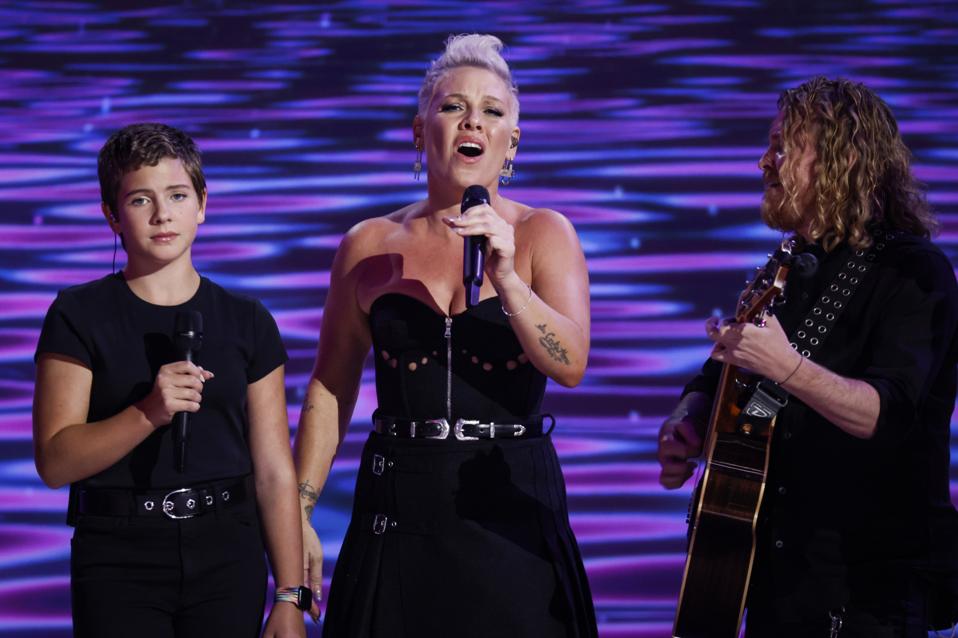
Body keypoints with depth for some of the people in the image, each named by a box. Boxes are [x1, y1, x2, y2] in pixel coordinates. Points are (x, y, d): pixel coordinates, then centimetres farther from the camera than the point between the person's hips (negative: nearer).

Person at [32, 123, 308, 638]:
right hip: (119, 562, -2)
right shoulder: (78, 317, -1)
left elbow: (275, 473, 5)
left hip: (227, 558, 2)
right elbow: (54, 462, -9)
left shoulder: (247, 323, 7)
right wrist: (149, 413, -22)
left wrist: (290, 597, -1)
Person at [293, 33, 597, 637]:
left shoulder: (544, 234, 1)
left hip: (511, 508, -1)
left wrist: (505, 278, -24)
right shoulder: (369, 246, 5)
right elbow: (330, 389, 9)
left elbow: (571, 364, -11)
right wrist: (299, 515, 5)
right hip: (399, 513, 1)